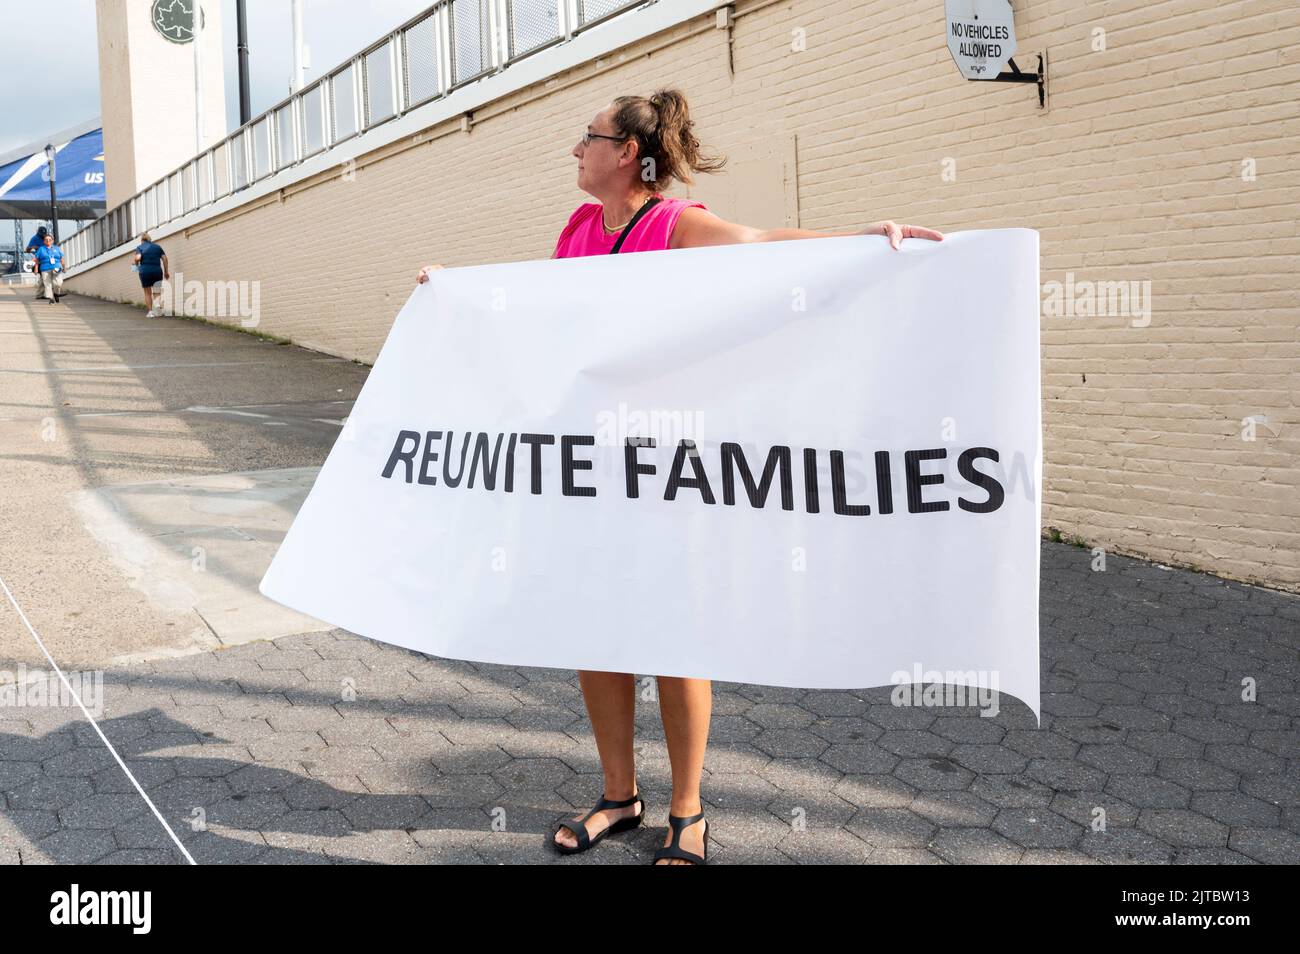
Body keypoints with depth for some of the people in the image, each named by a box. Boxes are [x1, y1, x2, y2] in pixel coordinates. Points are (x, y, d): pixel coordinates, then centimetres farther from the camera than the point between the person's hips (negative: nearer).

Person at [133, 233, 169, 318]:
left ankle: (150, 312, 6)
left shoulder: (140, 247, 3)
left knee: (147, 293, 9)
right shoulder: (157, 246, 11)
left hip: (145, 271, -1)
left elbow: (138, 258, -14)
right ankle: (157, 310, -4)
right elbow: (164, 258, 4)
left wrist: (136, 264, 7)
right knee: (157, 292, 8)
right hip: (157, 271, 1)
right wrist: (166, 271, 7)